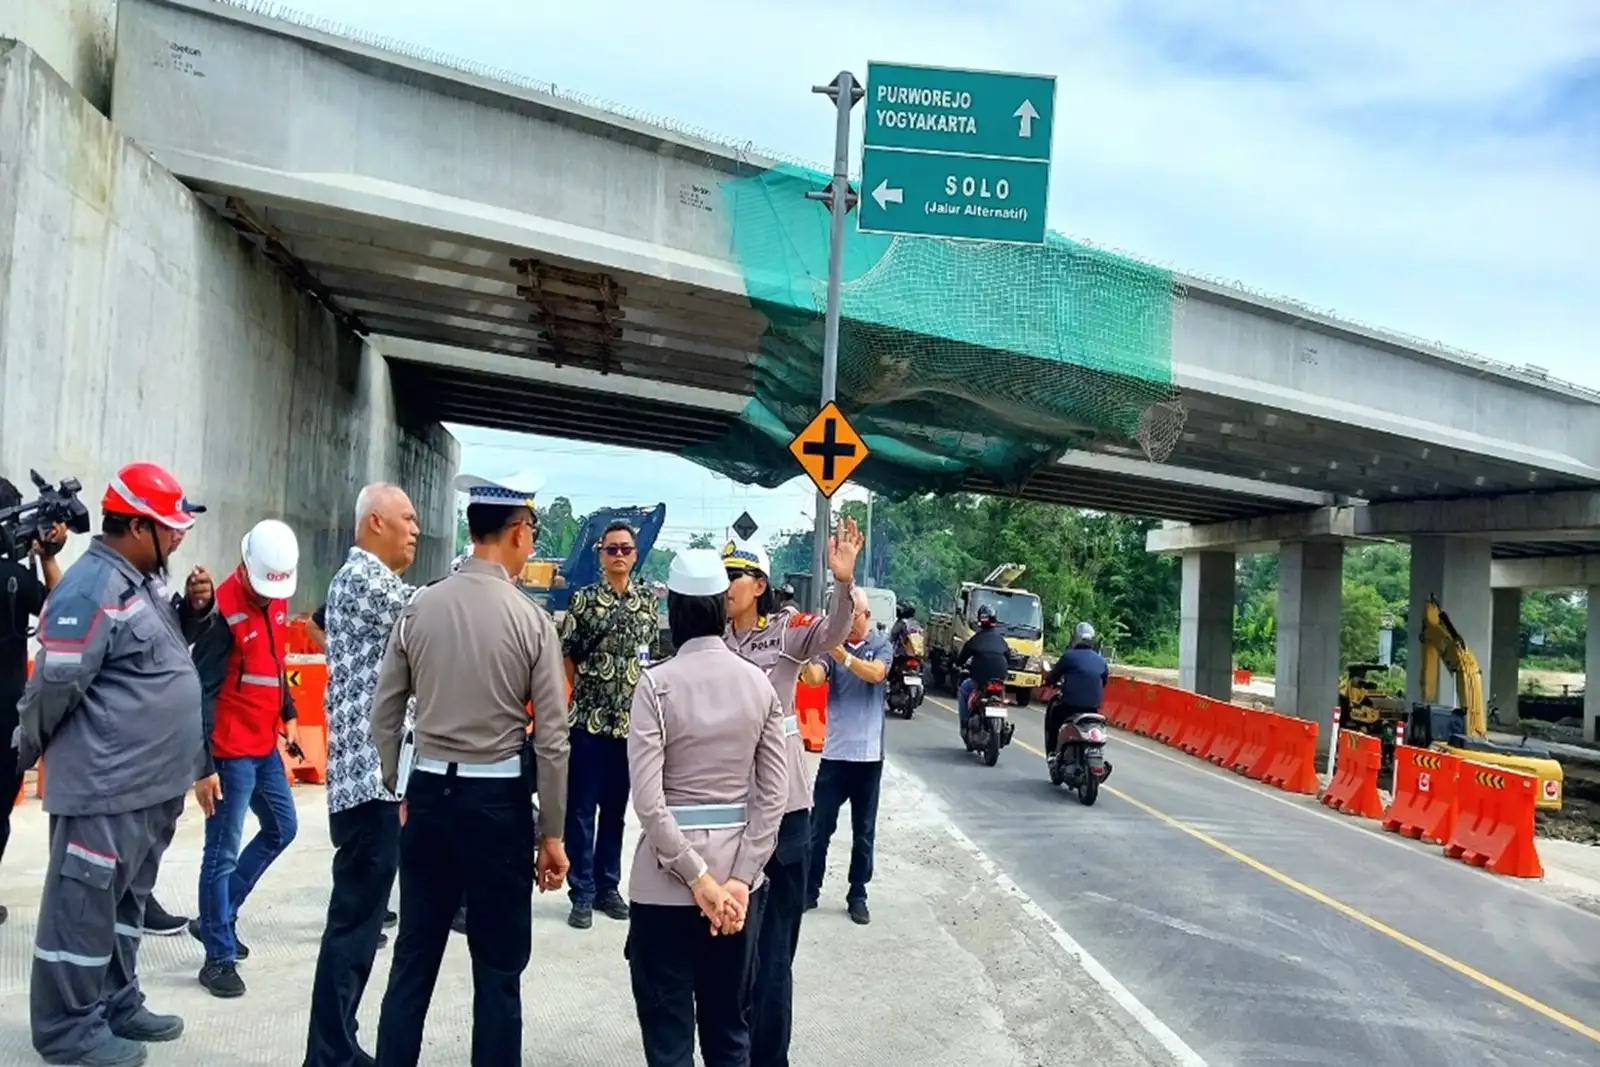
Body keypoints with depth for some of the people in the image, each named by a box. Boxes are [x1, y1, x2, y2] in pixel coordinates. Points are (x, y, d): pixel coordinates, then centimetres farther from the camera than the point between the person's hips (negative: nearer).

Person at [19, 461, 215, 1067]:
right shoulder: (92, 589, -19)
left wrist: (192, 613, 4)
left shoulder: (139, 582, 12)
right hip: (105, 787, -10)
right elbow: (54, 684, -18)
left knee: (125, 901, 19)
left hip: (148, 784, 10)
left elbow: (160, 650, 23)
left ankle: (117, 1006, 32)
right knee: (84, 907, 4)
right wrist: (31, 748, -1)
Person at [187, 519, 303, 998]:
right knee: (223, 852, 1)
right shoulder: (225, 609, -20)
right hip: (232, 751, -9)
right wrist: (203, 766, -21)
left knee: (281, 829, 20)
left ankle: (216, 917, 32)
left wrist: (288, 715, 15)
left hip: (264, 744, 9)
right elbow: (202, 692, -20)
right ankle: (220, 957, 12)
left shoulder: (276, 601, 5)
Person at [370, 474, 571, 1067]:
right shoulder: (532, 620, -11)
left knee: (413, 958, 16)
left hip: (428, 793, 4)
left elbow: (384, 716, 6)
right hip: (498, 800, -4)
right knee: (498, 971, 8)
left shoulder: (419, 608, 0)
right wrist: (551, 833, -1)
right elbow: (551, 740, -10)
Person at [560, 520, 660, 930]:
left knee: (616, 809, 13)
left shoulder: (648, 602, 7)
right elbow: (566, 654, 0)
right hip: (589, 719, -3)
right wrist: (586, 687, 1)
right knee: (581, 809, 3)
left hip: (632, 721, 3)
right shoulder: (584, 599, -4)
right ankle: (582, 893, 12)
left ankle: (608, 886, 25)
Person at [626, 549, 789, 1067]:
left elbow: (648, 801, -18)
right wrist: (739, 877, -4)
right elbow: (773, 795, -4)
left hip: (666, 878, -4)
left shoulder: (657, 683, -12)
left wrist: (696, 877, -13)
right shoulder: (759, 683, -1)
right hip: (737, 870, 4)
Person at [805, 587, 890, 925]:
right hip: (834, 752, 0)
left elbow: (875, 674, -21)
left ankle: (857, 896, 21)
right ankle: (809, 890, 18)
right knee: (819, 827, 6)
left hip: (868, 754, 0)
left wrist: (842, 655, -35)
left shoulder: (881, 645, -1)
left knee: (863, 832, 10)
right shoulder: (832, 646, 0)